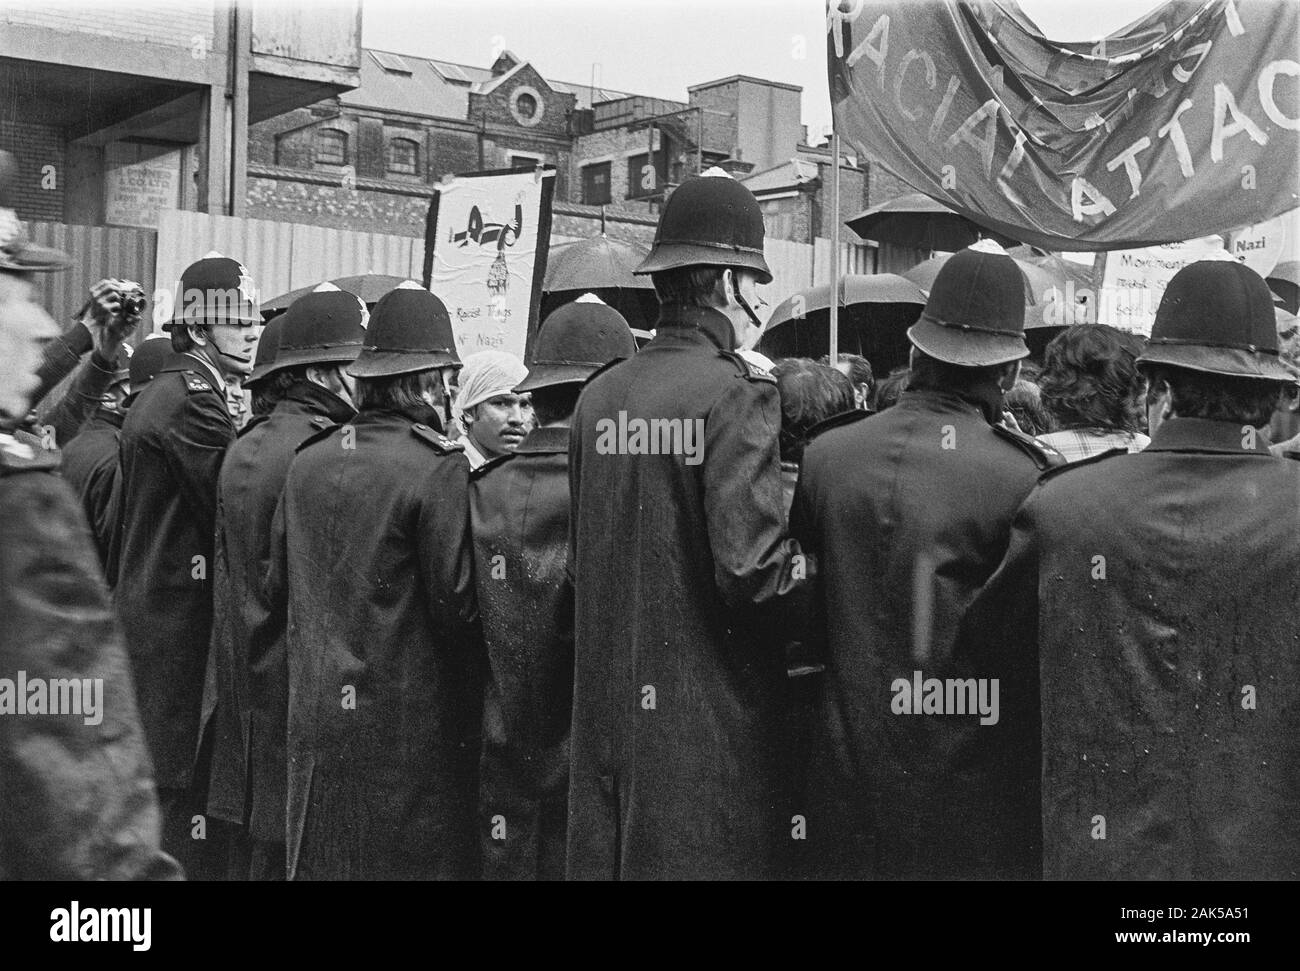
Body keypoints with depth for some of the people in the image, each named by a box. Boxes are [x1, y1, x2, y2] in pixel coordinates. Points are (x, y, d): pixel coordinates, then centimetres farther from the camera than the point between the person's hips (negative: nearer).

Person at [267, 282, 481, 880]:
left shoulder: (307, 461, 3)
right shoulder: (440, 470, -14)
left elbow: (276, 588, 10)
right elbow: (458, 602, -15)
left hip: (317, 715, 6)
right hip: (411, 719, -5)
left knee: (322, 860, 13)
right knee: (416, 859, 6)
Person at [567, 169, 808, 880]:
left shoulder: (598, 396, 5)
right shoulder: (736, 393, -13)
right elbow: (751, 570, -18)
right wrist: (816, 565, -1)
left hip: (607, 710, 6)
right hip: (710, 726, -6)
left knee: (610, 857, 13)